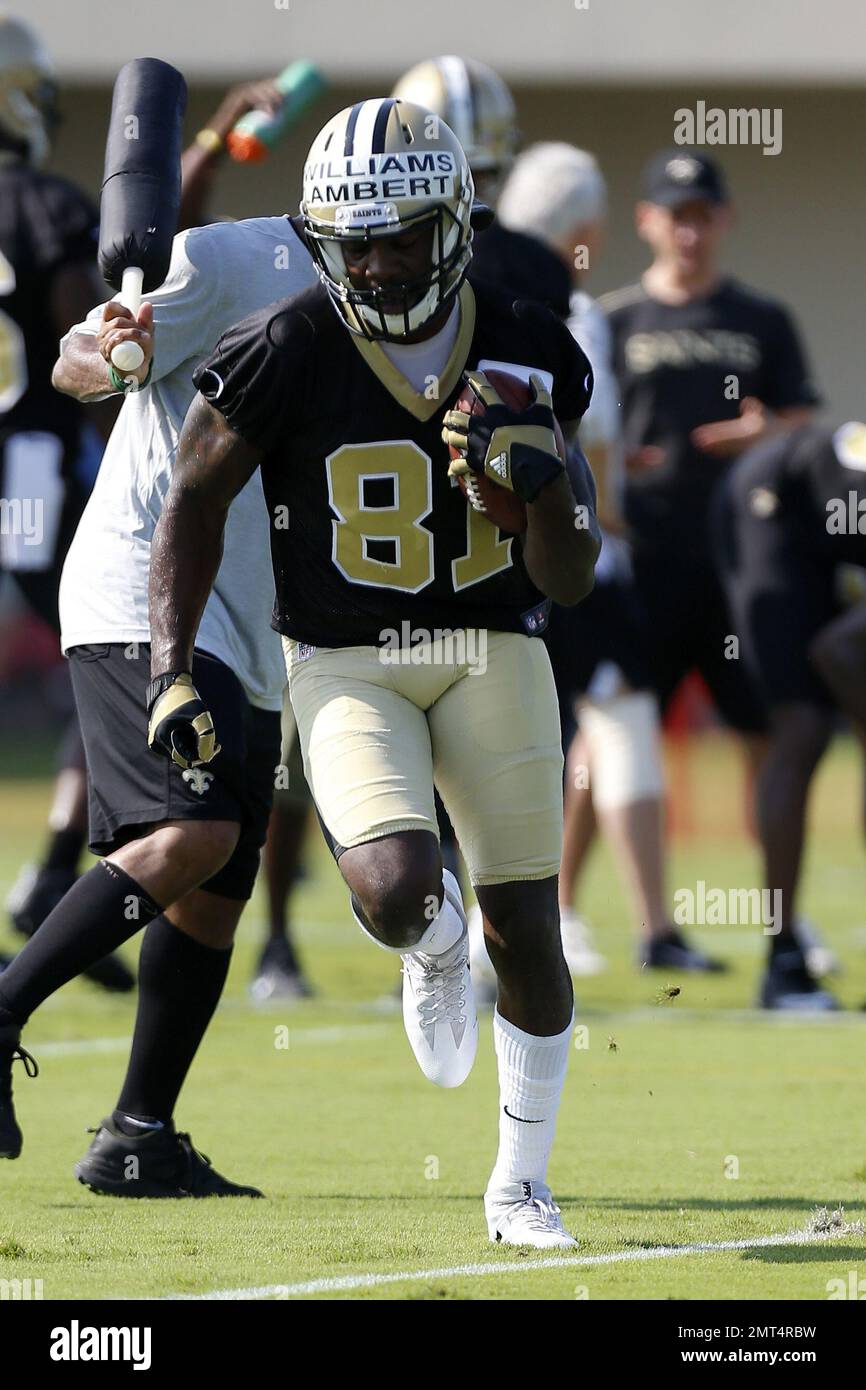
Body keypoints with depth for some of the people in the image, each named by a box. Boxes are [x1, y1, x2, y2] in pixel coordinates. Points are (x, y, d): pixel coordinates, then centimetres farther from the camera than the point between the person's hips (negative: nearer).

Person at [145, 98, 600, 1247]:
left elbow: (570, 584, 0)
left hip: (493, 658, 3)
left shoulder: (530, 356, -4)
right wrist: (173, 670, -4)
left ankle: (520, 1185, 23)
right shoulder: (286, 354, -13)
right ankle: (436, 955, 16)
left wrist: (546, 486, -21)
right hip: (347, 666, -3)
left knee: (528, 930, 3)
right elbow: (196, 499, 2)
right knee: (399, 894, -25)